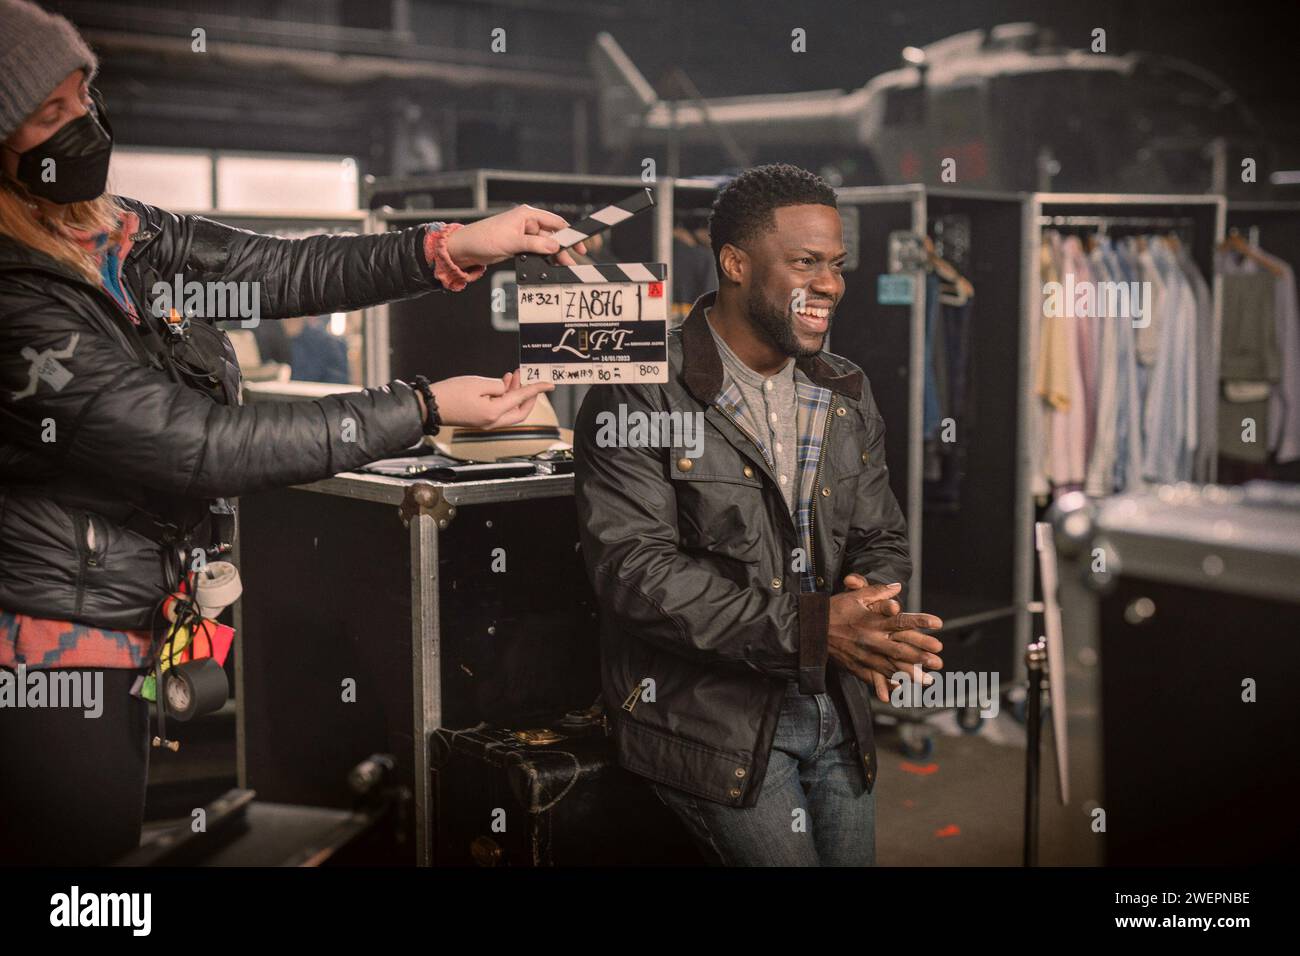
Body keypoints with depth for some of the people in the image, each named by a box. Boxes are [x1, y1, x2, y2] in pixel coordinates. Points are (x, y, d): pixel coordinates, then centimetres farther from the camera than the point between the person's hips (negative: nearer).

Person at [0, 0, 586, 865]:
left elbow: (281, 272, 0)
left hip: (150, 622, 8)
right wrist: (425, 410, -22)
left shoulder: (126, 235, 1)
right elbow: (201, 447, -25)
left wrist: (451, 247, -14)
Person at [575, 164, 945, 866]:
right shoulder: (641, 396, -13)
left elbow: (881, 539, 13)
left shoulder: (847, 395, 9)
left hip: (835, 713, 7)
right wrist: (812, 627, -26)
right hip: (712, 720, -6)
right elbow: (633, 570, -21)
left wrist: (870, 614, -13)